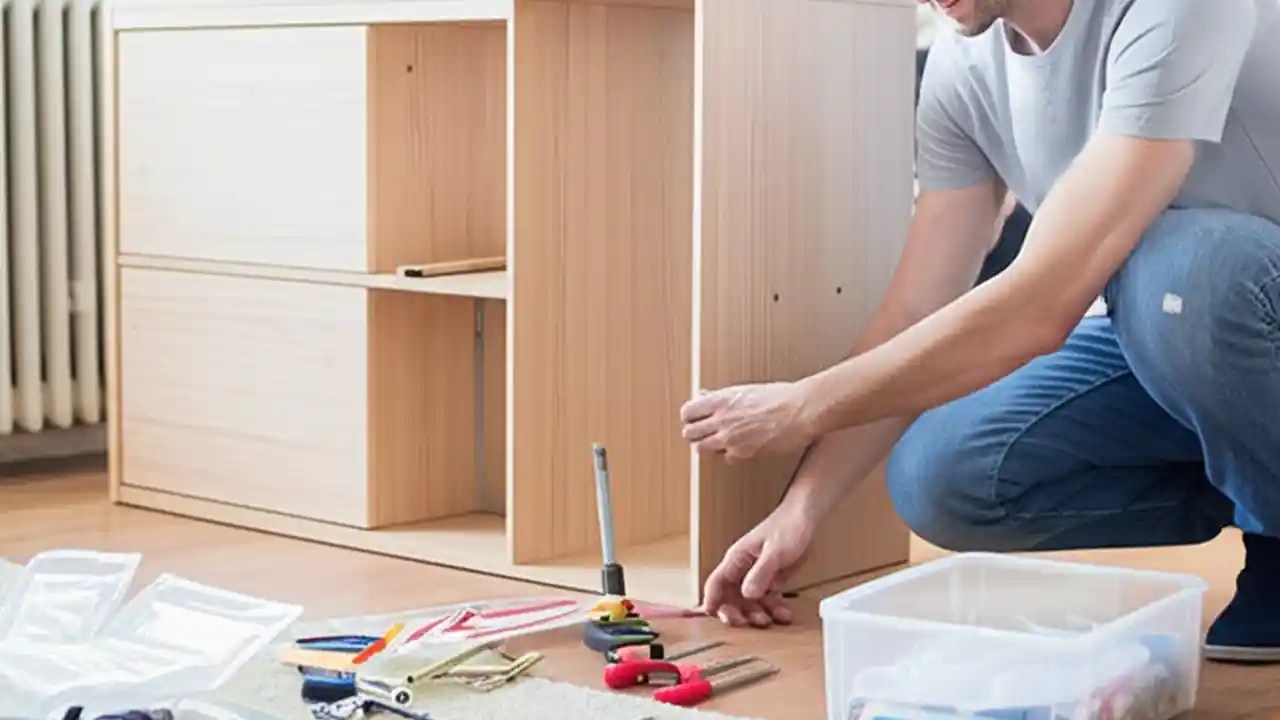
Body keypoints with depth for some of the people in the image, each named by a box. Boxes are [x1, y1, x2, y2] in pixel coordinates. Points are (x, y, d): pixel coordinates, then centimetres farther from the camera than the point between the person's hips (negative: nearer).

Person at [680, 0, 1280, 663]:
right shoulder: (963, 61, -7)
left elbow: (1041, 305, -34)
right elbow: (916, 314, -4)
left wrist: (803, 408, -25)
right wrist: (801, 505, -9)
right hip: (1158, 332, 6)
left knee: (1179, 269, -37)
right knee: (941, 478, -15)